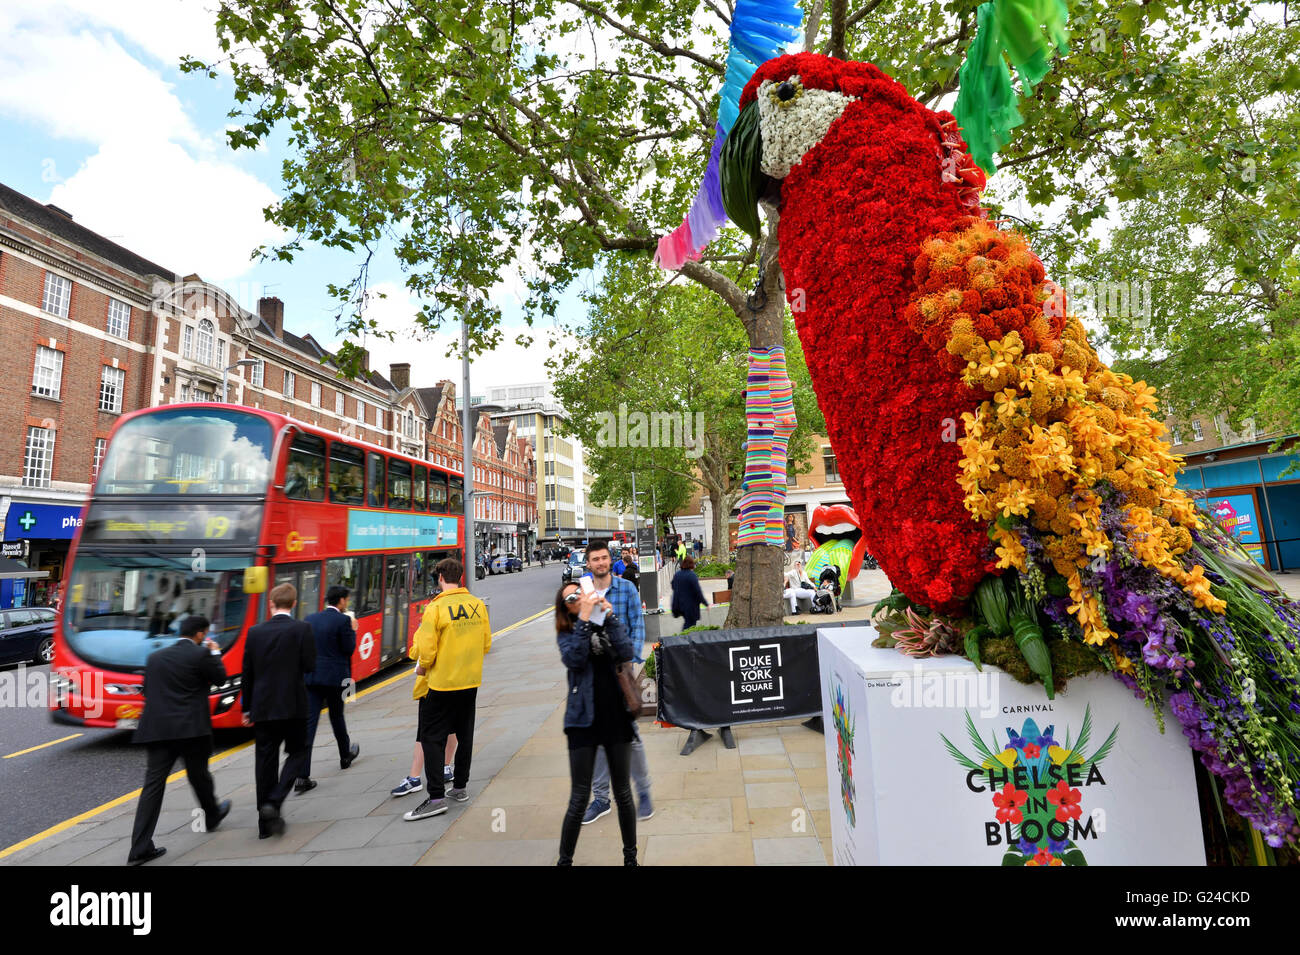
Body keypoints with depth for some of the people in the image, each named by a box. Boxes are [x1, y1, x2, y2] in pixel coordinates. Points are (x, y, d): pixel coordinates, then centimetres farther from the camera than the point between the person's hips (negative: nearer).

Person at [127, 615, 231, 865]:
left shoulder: (155, 657, 11)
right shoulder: (201, 654, -8)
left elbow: (146, 690, 17)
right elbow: (220, 678, 3)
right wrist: (215, 653, 15)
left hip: (157, 729, 5)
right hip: (192, 729, -4)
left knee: (153, 784, 3)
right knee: (199, 776, 15)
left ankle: (140, 849, 0)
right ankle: (212, 815, 37)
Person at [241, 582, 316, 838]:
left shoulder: (255, 632, 1)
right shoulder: (301, 629, -10)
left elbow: (247, 673, 6)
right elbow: (310, 666, -11)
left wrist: (247, 707, 14)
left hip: (262, 707, 3)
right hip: (292, 706, -3)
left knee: (265, 761, 11)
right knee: (297, 753, 14)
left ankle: (266, 823, 17)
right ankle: (273, 803, -5)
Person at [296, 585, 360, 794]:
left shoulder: (310, 619, 8)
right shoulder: (343, 620, -10)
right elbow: (349, 649, -9)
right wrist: (353, 630, 4)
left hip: (311, 677, 4)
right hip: (334, 677, -4)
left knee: (309, 723, -1)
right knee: (337, 717, 17)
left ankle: (302, 776, -6)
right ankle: (346, 755, 39)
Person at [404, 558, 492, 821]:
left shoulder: (435, 608, -16)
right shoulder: (478, 605, 0)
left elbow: (427, 651, -17)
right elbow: (486, 644, 6)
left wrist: (422, 668, 3)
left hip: (442, 683, -5)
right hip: (471, 681, 6)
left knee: (432, 738, 4)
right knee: (464, 734, 17)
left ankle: (436, 797, 3)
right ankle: (460, 787, 27)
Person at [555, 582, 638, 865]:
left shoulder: (611, 624, 5)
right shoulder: (567, 634, 1)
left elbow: (627, 653, -13)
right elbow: (573, 660, -20)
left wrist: (609, 615, -17)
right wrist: (585, 619, -23)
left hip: (617, 717, 2)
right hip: (584, 720, -2)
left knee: (623, 792, 14)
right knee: (579, 799, 3)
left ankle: (630, 856, 33)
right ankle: (565, 859, 23)